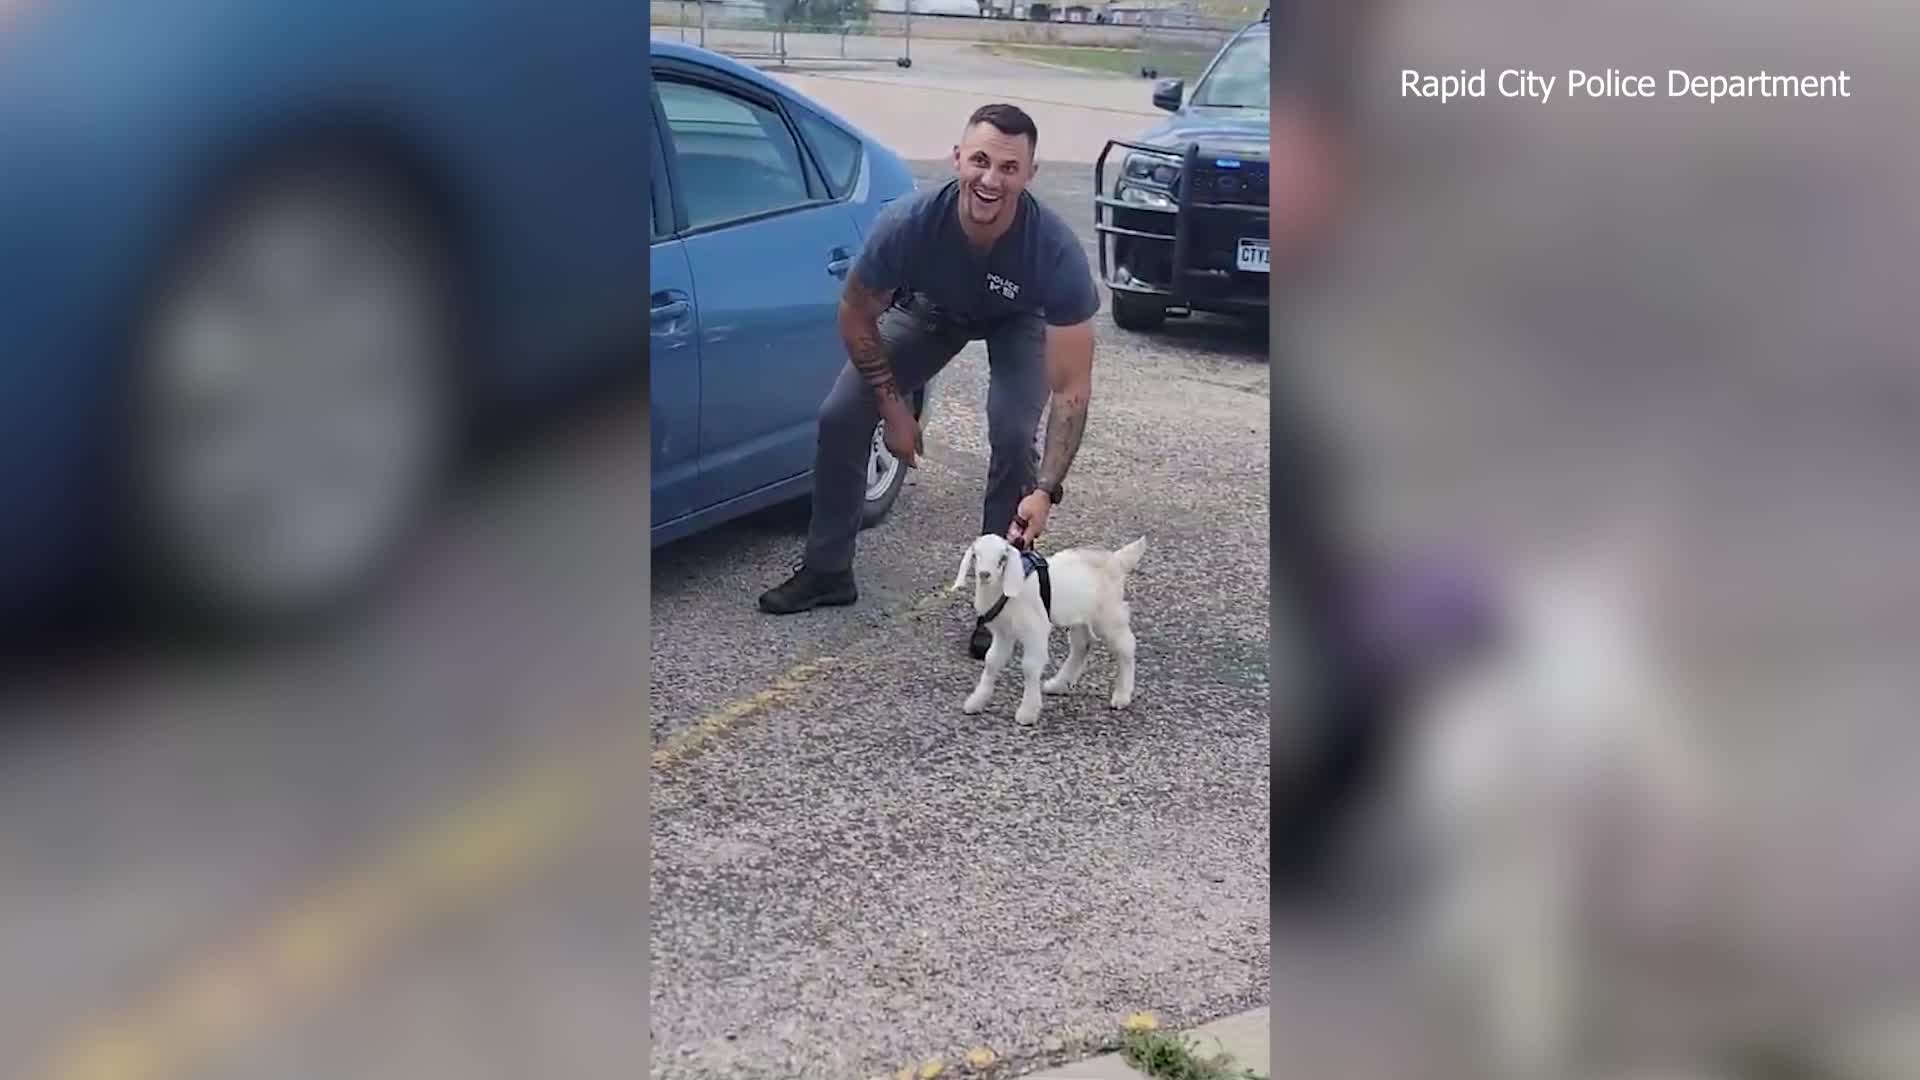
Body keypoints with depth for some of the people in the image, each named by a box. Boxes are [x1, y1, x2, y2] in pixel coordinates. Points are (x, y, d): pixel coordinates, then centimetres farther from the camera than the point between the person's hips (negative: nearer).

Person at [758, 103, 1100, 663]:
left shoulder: (1056, 250, -41)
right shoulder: (907, 224, -37)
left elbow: (1070, 389, -36)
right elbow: (856, 314, -16)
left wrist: (1046, 490, -44)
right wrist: (893, 407, -15)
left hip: (1019, 320, -2)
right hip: (933, 308, 2)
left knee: (1013, 433, -26)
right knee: (840, 415, -6)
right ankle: (827, 569, 13)